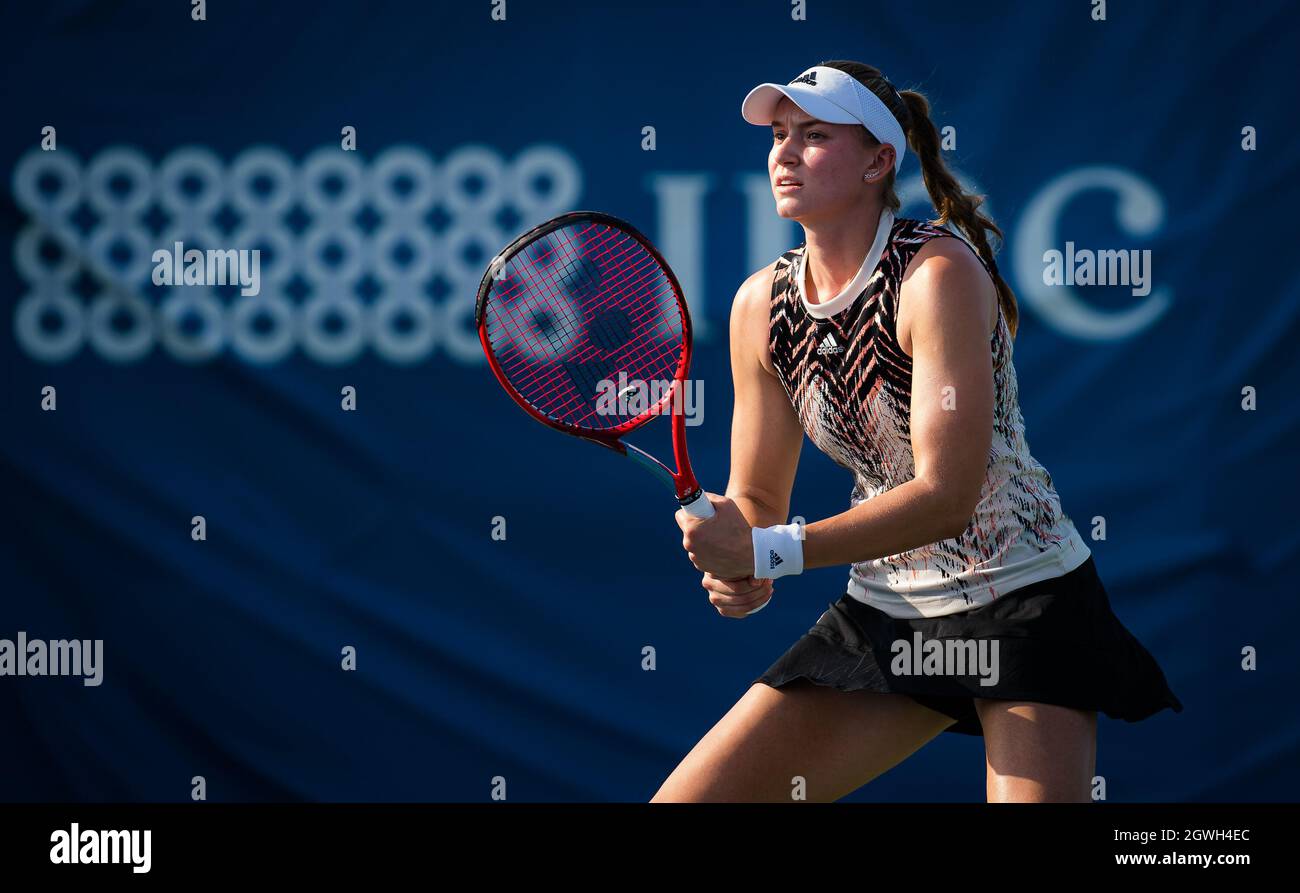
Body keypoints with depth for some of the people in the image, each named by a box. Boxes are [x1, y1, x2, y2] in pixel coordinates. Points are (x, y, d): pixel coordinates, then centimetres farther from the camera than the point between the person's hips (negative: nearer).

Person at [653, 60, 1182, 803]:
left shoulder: (940, 274, -20)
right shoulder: (761, 305, -1)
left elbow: (947, 496, -26)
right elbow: (756, 494, 6)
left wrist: (767, 554, -30)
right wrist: (736, 570, -17)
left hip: (1025, 606, -5)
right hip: (883, 614, 6)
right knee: (683, 799, -1)